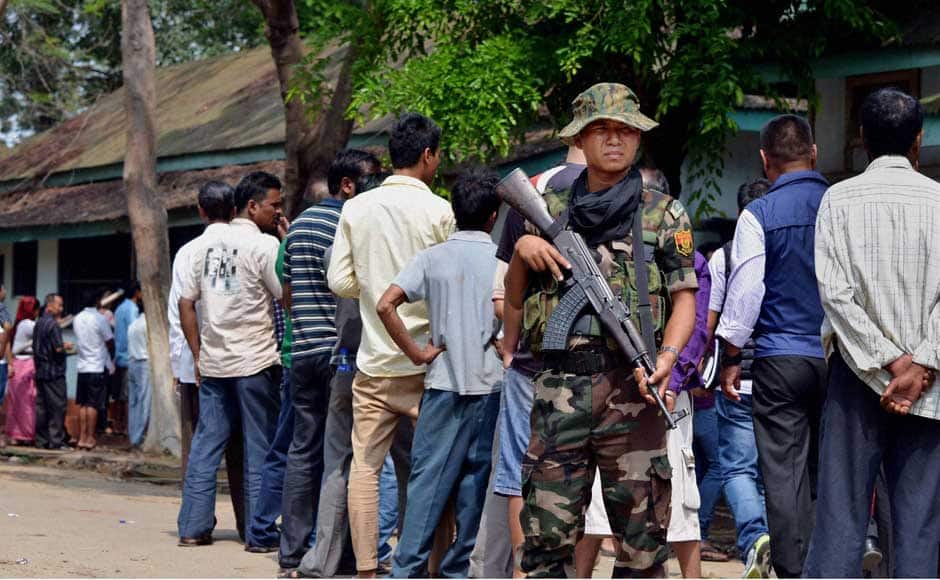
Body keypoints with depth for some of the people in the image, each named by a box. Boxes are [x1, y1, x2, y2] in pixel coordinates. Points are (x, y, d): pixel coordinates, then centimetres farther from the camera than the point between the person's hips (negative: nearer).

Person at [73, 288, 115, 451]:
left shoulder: (77, 319, 6)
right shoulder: (100, 319, -12)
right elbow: (110, 342, -6)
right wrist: (111, 356, 13)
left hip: (82, 367, 5)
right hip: (98, 367, -5)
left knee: (82, 404, 9)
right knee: (93, 404, -3)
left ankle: (82, 437, 9)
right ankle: (90, 438, -2)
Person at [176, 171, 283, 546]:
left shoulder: (207, 241, 10)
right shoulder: (264, 245, -10)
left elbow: (186, 302, 10)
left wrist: (198, 354, 14)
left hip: (212, 363, 6)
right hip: (256, 362, -6)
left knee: (206, 443, 8)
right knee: (260, 448, 1)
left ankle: (193, 527, 8)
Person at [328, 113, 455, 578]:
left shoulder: (355, 209, 3)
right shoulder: (437, 211, -7)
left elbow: (339, 281, 3)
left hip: (372, 361, 3)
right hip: (425, 360, -3)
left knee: (365, 465, 4)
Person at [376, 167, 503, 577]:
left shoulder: (433, 257, 2)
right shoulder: (502, 259, -2)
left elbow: (386, 305, -8)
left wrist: (417, 354, -2)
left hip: (443, 382, 1)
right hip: (488, 384, -1)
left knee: (428, 476, 2)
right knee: (475, 479, 6)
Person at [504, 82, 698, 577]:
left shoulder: (664, 215, 9)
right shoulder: (549, 212, 15)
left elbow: (685, 296, 4)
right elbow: (516, 297, 21)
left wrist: (667, 356, -14)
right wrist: (522, 250, 0)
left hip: (631, 387, -1)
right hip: (560, 387, 2)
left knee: (642, 536, 2)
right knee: (547, 533, -1)